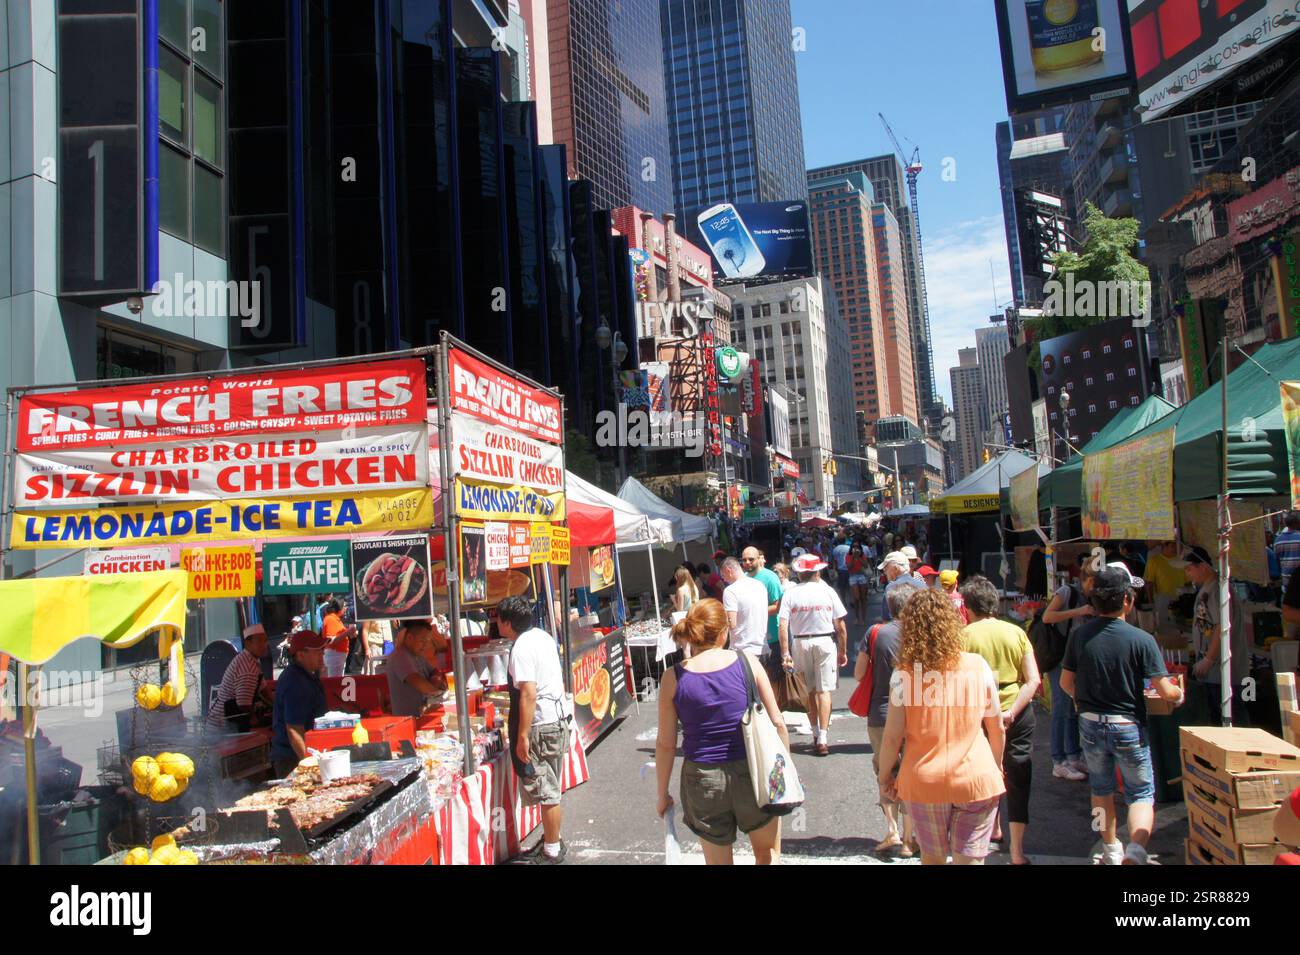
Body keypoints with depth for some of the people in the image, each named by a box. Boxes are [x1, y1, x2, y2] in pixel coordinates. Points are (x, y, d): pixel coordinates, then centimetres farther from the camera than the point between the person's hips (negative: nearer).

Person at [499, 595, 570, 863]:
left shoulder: (521, 648, -19)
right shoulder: (543, 636, 9)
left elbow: (528, 694, -25)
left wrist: (522, 736, -22)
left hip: (541, 727, -9)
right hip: (558, 720, 9)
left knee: (546, 793, 2)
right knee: (550, 789, 19)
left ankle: (552, 852, 13)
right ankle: (551, 842, 31)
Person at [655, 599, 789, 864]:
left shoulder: (674, 678, -8)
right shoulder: (747, 663, -8)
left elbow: (666, 743, -5)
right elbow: (777, 723, -4)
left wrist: (662, 794, 7)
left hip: (702, 779, 0)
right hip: (751, 771, 0)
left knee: (718, 861, 17)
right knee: (769, 853, 24)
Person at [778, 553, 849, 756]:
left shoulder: (791, 595, -2)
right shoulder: (828, 591, -3)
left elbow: (783, 626, -9)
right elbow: (840, 626, -4)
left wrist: (785, 653, -6)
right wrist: (843, 651, 5)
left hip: (800, 643, 2)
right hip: (825, 642, -1)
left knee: (811, 691, 15)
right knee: (824, 690, 1)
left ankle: (816, 734, 24)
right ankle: (822, 739, -5)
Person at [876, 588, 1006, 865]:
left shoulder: (904, 675, -12)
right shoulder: (978, 666, -6)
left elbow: (893, 736, -10)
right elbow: (996, 728, 2)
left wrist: (885, 776, 7)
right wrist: (997, 768, 19)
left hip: (924, 782, 0)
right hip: (976, 779, 1)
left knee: (932, 857, 19)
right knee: (970, 859, 9)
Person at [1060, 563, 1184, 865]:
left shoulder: (1079, 635, -8)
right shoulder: (1142, 640, -17)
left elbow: (1066, 683, -1)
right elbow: (1166, 692, -14)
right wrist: (1179, 694, 9)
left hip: (1090, 724, 3)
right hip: (1129, 726, -3)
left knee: (1101, 789, 21)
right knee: (1141, 794, 12)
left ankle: (1111, 850, 36)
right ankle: (1135, 851, -9)